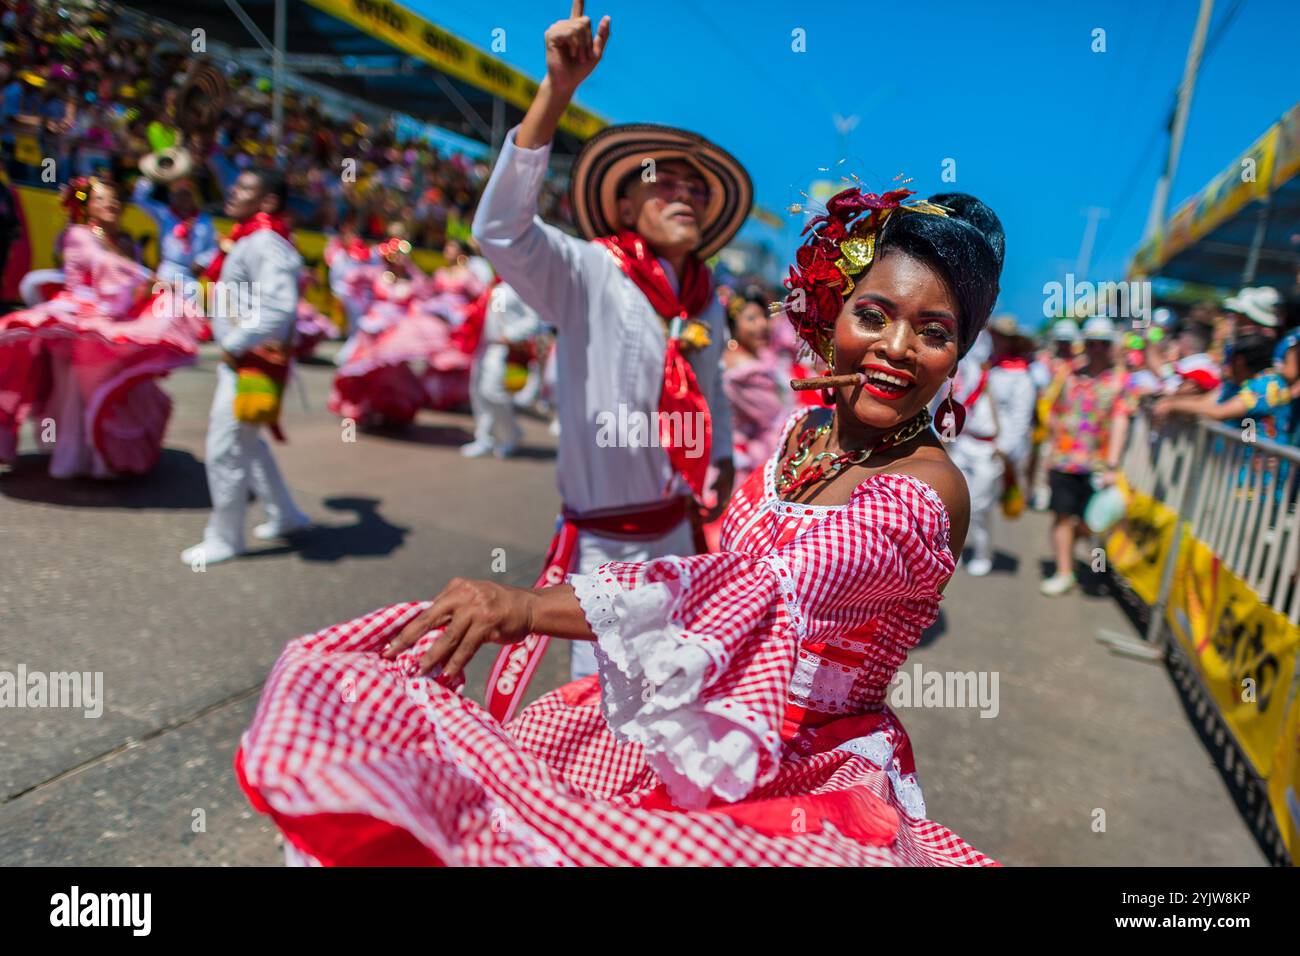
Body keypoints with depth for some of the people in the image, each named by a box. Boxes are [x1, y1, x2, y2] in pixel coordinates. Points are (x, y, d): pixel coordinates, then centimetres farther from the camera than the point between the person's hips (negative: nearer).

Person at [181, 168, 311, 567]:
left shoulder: (266, 244, -19)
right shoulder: (248, 240, 11)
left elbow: (279, 308, -32)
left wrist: (235, 346, -25)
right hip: (240, 359, 10)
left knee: (224, 451, 0)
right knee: (247, 442, 22)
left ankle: (223, 540, 17)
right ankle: (285, 515, 37)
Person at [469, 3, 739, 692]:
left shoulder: (707, 305, 5)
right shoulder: (585, 273, -15)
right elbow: (500, 228, -34)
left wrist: (721, 460, 11)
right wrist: (557, 90, -39)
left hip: (675, 533, 7)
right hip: (603, 541, -7)